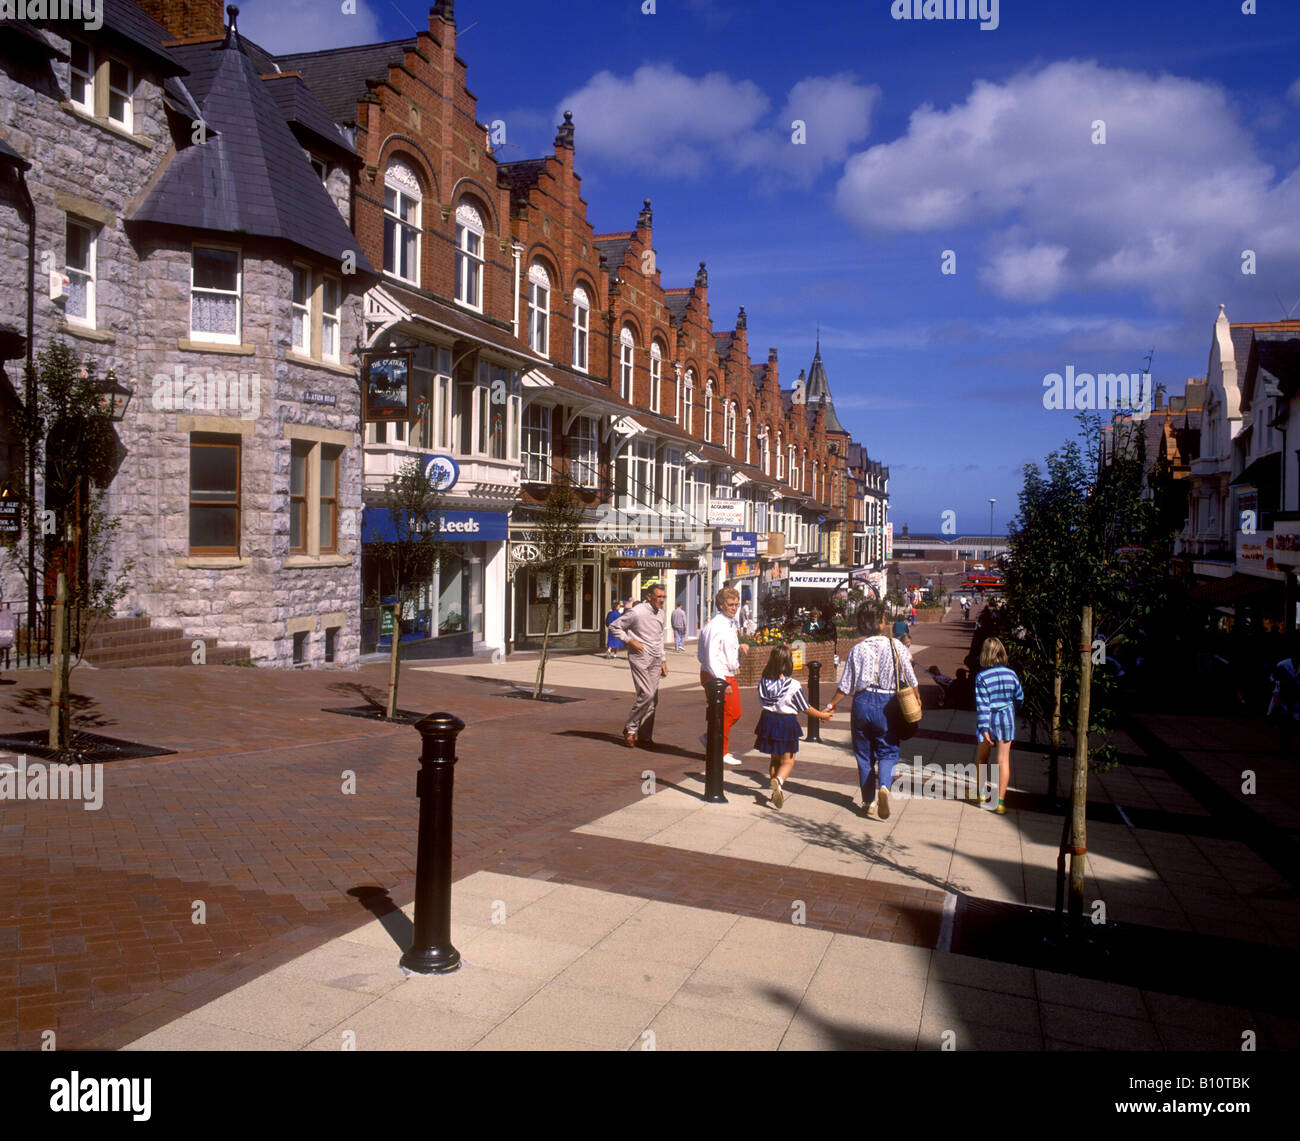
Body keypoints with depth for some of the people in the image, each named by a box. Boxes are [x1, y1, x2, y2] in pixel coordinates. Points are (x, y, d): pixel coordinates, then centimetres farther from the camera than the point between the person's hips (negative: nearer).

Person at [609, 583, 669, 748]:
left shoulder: (660, 613, 12)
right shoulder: (637, 612, -12)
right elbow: (615, 626, -4)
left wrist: (663, 660, 19)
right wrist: (630, 641, -12)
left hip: (655, 660, 7)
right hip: (639, 657, -7)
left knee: (653, 699, 5)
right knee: (646, 694, -16)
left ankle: (645, 737, 12)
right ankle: (630, 728, 2)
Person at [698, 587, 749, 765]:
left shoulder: (731, 623, 11)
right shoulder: (715, 626, -20)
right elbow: (711, 658, -23)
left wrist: (740, 648, 2)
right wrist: (722, 683, -25)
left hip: (729, 676, 10)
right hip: (716, 677, -10)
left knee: (734, 713, 15)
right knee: (727, 713, 0)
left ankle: (710, 738, 29)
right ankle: (721, 753, 15)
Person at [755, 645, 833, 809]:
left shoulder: (763, 682, -5)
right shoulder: (793, 686, -17)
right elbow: (805, 708, -7)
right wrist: (822, 715, 9)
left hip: (768, 720, 4)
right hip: (787, 723, -4)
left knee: (774, 759, 20)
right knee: (787, 761, 6)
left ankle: (777, 791, 21)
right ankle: (778, 780, -22)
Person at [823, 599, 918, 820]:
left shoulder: (857, 650, -4)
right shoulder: (895, 646, -5)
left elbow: (846, 687, -2)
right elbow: (910, 679, -1)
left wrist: (831, 705, 12)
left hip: (863, 702, 1)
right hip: (887, 704, -1)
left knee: (864, 754, 12)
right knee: (888, 751, 9)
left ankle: (869, 803, 17)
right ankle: (883, 785, -19)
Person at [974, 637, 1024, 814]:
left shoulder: (981, 677, -14)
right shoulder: (1011, 674, -5)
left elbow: (982, 705, -15)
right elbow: (1020, 698, 6)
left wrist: (984, 728, -13)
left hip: (988, 720, -1)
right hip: (1006, 719, 2)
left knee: (981, 757, 18)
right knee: (1003, 760, 3)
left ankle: (981, 794, 32)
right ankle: (1000, 801, -2)